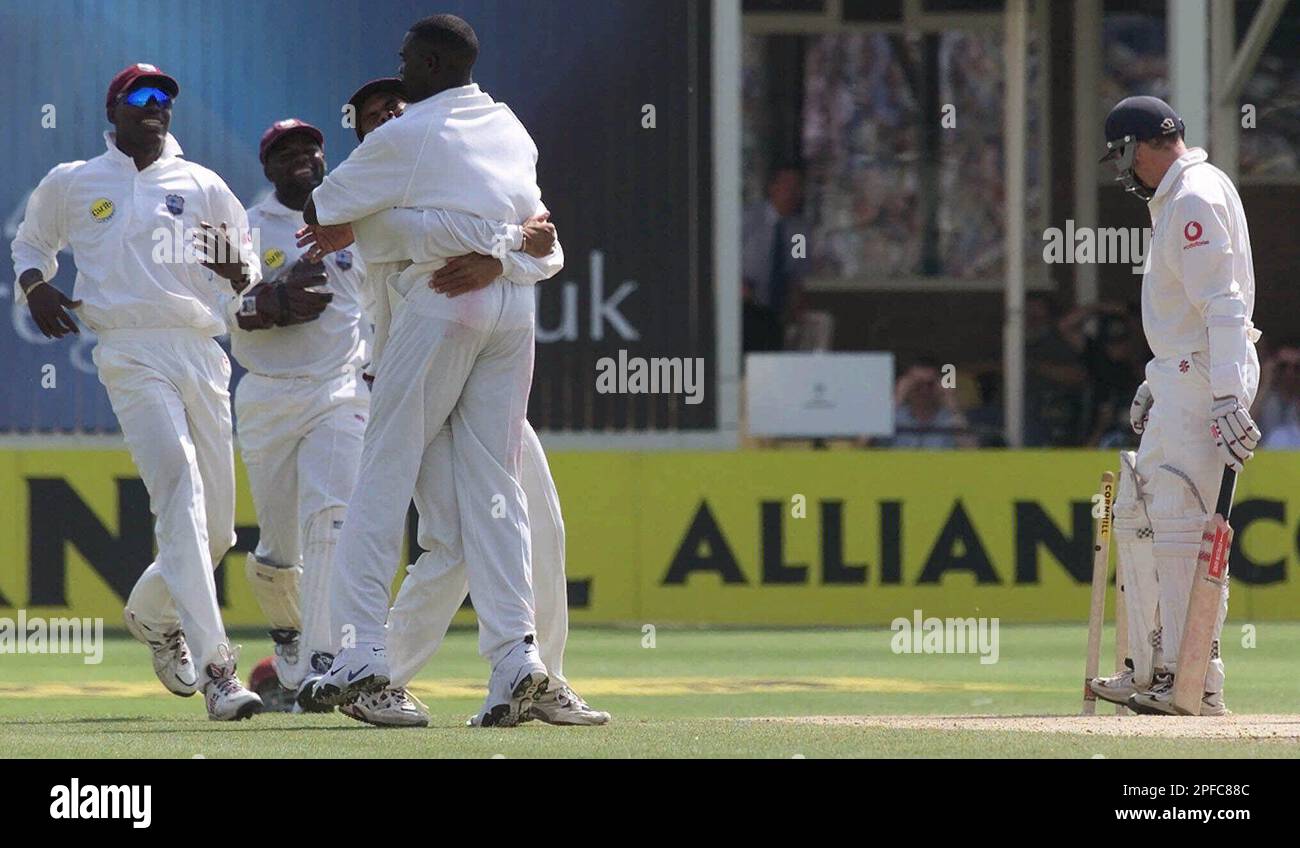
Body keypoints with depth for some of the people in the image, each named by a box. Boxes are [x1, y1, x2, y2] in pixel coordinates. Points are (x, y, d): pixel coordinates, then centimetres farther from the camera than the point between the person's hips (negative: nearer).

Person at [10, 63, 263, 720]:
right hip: (131, 354, -4)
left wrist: (237, 273, -10)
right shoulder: (70, 184, 11)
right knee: (181, 493, -23)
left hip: (203, 354, 4)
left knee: (217, 526, 7)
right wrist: (34, 283, 5)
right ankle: (214, 669, -29)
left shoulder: (202, 186, 14)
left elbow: (250, 276, 14)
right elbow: (30, 242, 27)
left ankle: (151, 613, 39)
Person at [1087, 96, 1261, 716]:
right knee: (1137, 518, 14)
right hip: (1180, 384, 11)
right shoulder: (1174, 198, 18)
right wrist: (1156, 382, 29)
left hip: (1206, 381, -11)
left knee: (1181, 525, -12)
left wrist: (1228, 400, -30)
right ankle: (1150, 669, 18)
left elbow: (1224, 305, -24)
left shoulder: (1195, 199, -15)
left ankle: (1195, 682, -12)